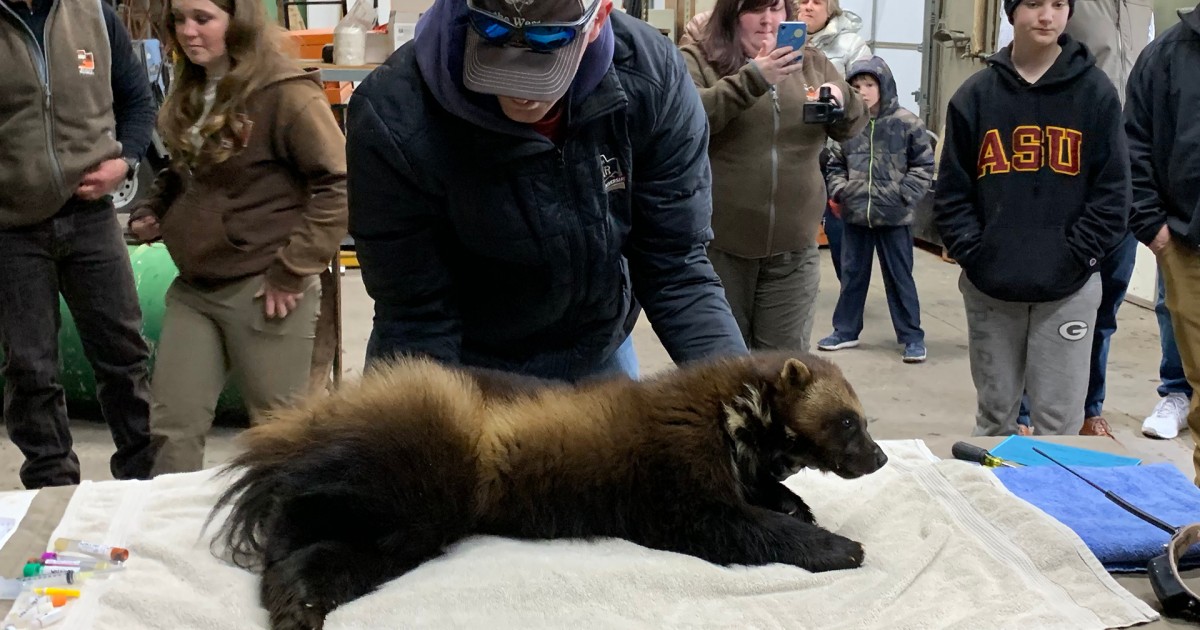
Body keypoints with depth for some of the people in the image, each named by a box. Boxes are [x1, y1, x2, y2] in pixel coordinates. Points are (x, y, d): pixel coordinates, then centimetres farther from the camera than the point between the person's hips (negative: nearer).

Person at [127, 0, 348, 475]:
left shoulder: (285, 93, -14)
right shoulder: (189, 94, 12)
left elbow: (339, 184, -16)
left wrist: (293, 270, -17)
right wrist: (152, 212, 7)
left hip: (262, 289, -7)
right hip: (192, 288, 7)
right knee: (173, 427, 8)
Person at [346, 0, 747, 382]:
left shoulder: (650, 78, -21)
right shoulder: (394, 119, -28)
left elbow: (675, 266, -15)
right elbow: (416, 319, -21)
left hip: (600, 357, 3)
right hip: (462, 372, -2)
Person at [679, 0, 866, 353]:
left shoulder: (811, 63, 11)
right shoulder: (698, 60, -1)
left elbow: (853, 126, 12)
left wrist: (842, 98, -11)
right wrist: (751, 79, -28)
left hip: (793, 249, 3)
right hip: (718, 244, -3)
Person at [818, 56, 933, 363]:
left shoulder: (906, 123, -7)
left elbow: (924, 166, -3)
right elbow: (836, 164, 14)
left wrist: (903, 196, -12)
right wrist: (838, 191, -2)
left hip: (894, 217, -3)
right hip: (855, 214, 3)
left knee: (899, 277, 7)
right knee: (852, 275, 15)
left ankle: (912, 336, 17)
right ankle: (846, 330, 28)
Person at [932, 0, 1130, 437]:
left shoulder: (1095, 92, 1)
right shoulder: (976, 94, 5)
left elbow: (1112, 192, -1)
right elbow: (951, 191, 5)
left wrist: (1075, 259, -9)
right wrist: (974, 255, -6)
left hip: (1069, 289, -1)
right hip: (989, 286, 2)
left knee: (1058, 422, 1)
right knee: (995, 413, 13)